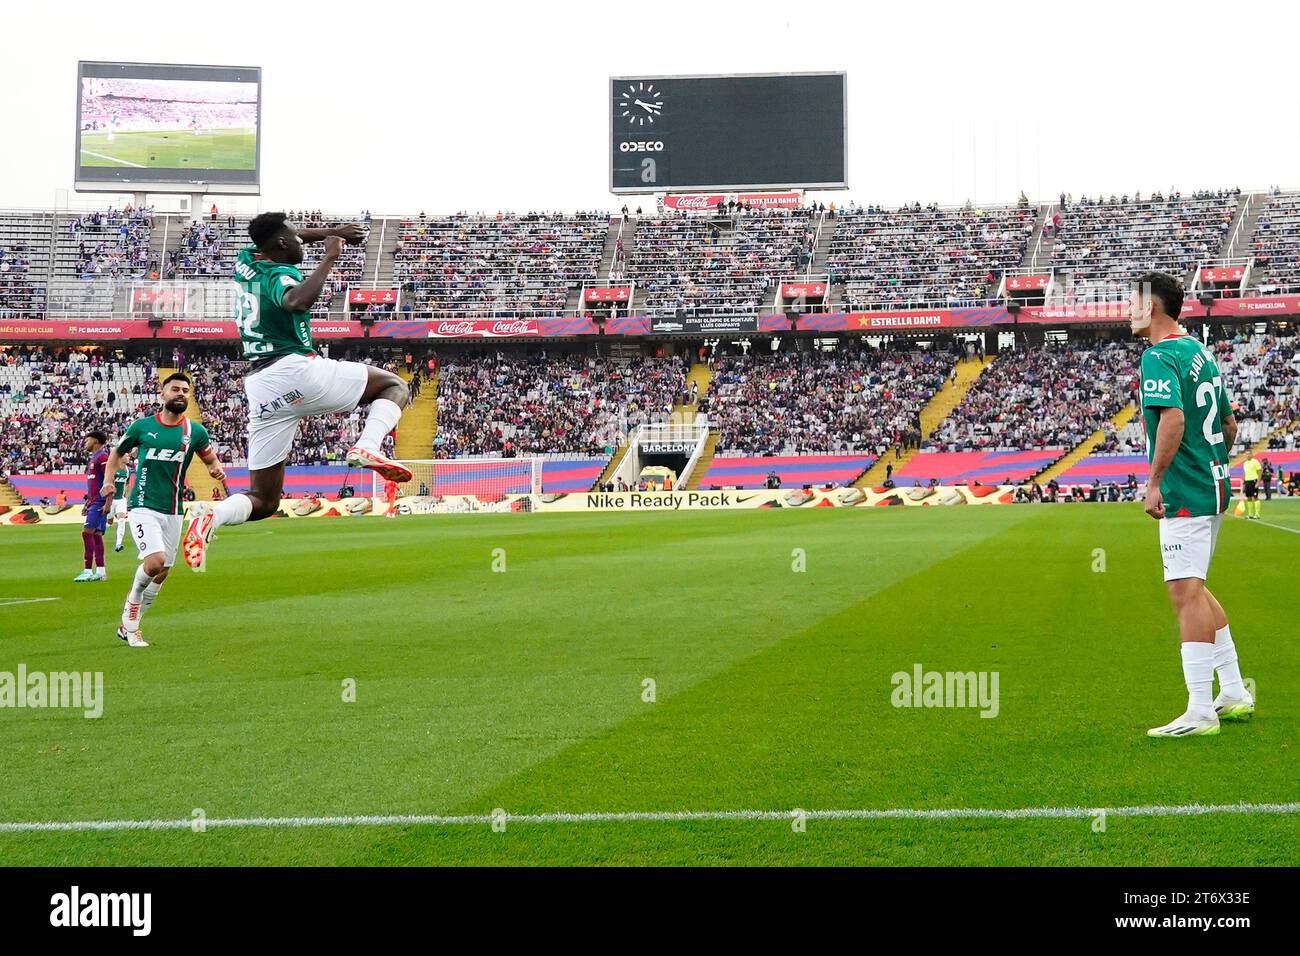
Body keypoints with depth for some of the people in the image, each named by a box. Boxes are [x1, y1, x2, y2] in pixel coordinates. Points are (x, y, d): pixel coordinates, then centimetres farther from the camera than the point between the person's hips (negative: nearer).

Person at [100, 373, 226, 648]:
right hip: (142, 507, -4)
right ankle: (131, 609, 6)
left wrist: (217, 469, -9)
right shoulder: (142, 426, 0)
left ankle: (129, 625, 25)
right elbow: (117, 452, 15)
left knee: (161, 573, 7)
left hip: (173, 511, 4)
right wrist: (108, 480, -1)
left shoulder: (195, 432, 3)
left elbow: (211, 460, 15)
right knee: (155, 561, -23)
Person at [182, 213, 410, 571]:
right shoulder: (281, 274, -5)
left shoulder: (245, 261, 17)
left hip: (259, 386, 7)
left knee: (263, 500, 9)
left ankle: (213, 514, -23)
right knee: (393, 385, 13)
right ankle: (367, 446, -16)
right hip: (296, 370, -7)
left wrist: (332, 231, 37)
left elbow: (280, 241, 40)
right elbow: (297, 302, -30)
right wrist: (329, 258, -19)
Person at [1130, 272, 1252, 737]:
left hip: (1184, 493, -10)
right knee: (1193, 589, 19)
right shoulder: (1199, 351, 16)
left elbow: (1173, 419, -28)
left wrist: (1154, 481, -22)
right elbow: (1229, 424, 20)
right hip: (1211, 487, 10)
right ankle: (1233, 695, 24)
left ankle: (1200, 712, -8)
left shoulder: (1159, 357, -14)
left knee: (1185, 592, -8)